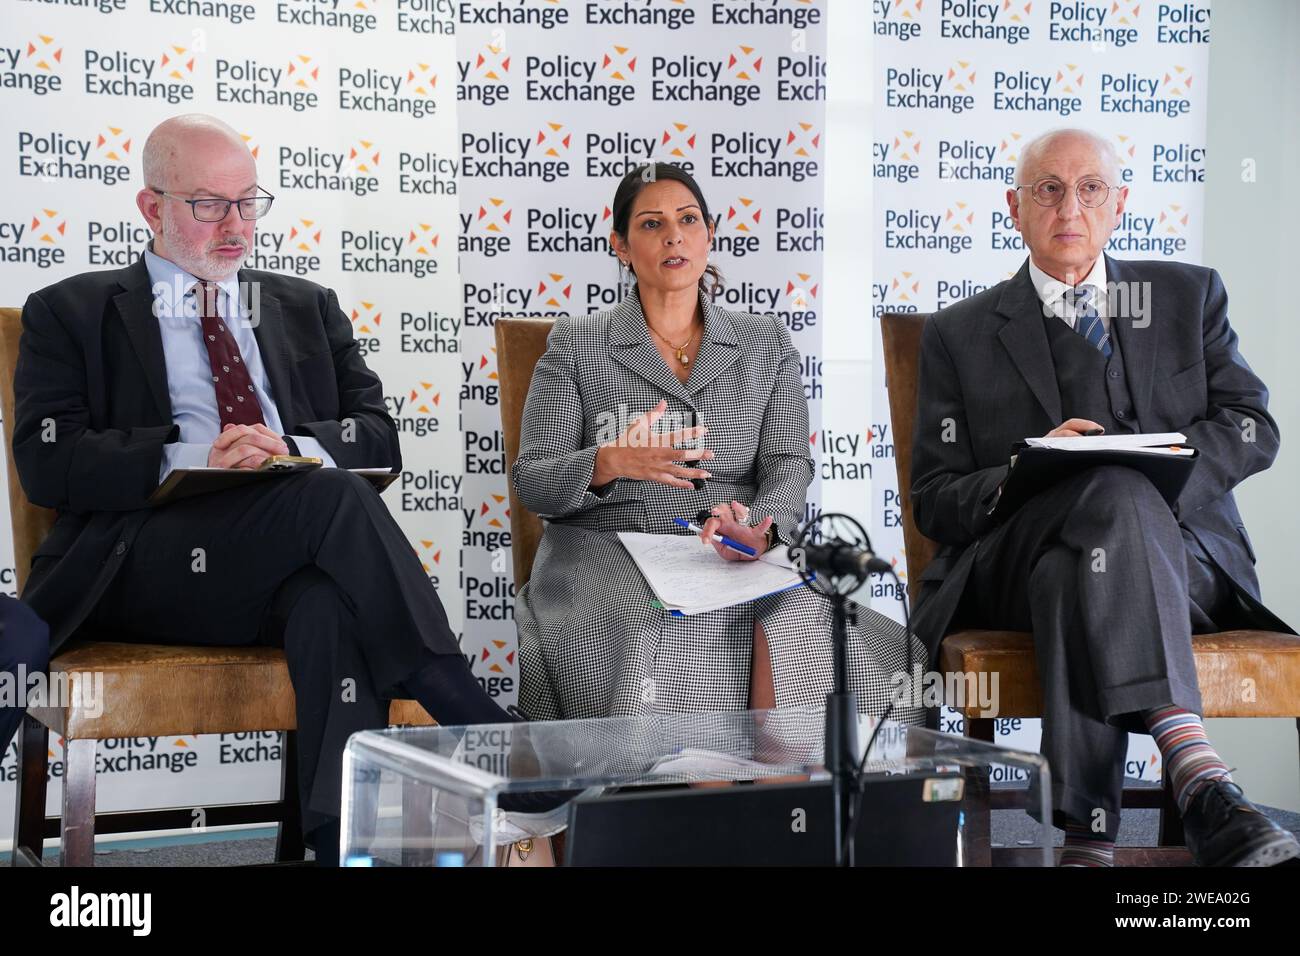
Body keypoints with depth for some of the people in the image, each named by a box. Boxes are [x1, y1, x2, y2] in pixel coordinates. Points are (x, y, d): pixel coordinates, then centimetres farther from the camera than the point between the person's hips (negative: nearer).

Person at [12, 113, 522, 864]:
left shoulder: (309, 309, 27)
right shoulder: (72, 314, 16)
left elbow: (379, 437, 17)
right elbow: (47, 462, 1)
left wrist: (292, 449, -7)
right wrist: (193, 460, -14)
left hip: (293, 568, 3)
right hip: (140, 570, -3)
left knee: (331, 605, -37)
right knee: (331, 496, -31)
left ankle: (345, 838, -45)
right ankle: (477, 726, -30)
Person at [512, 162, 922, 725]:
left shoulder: (767, 344, 16)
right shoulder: (576, 345, 10)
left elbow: (786, 463, 5)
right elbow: (531, 483, 2)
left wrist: (761, 531, -19)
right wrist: (610, 463, -21)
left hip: (738, 555, 2)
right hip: (610, 551, -1)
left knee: (800, 623, -32)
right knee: (655, 636, -36)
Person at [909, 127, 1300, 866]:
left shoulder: (1190, 295, 20)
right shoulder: (962, 334, 16)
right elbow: (936, 504, 9)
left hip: (1179, 555, 1)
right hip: (1015, 567, -1)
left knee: (1079, 572, -38)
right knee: (1116, 495, -38)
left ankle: (1089, 834, -47)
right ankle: (1197, 775, -54)